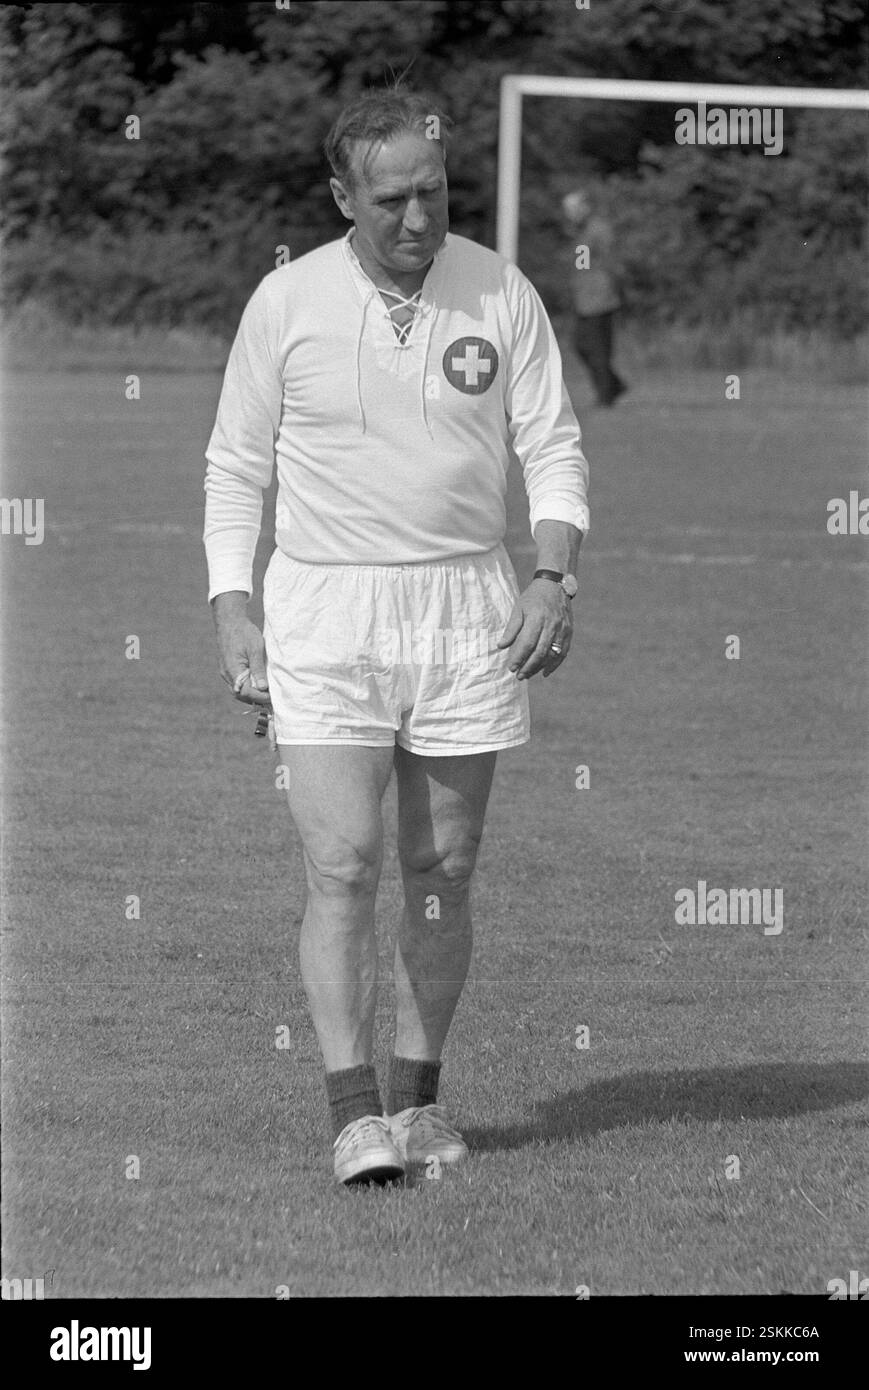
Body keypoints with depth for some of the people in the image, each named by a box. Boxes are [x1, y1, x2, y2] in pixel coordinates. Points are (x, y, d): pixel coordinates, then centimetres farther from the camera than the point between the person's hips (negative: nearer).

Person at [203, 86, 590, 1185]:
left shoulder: (501, 293, 0)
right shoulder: (287, 302, -2)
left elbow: (554, 446, 5)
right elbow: (234, 466, 6)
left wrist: (554, 575, -10)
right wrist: (231, 609, -3)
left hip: (466, 610, 2)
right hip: (323, 610, -2)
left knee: (443, 872, 6)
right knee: (343, 866, -11)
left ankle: (418, 1097, 16)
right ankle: (354, 1114, -12)